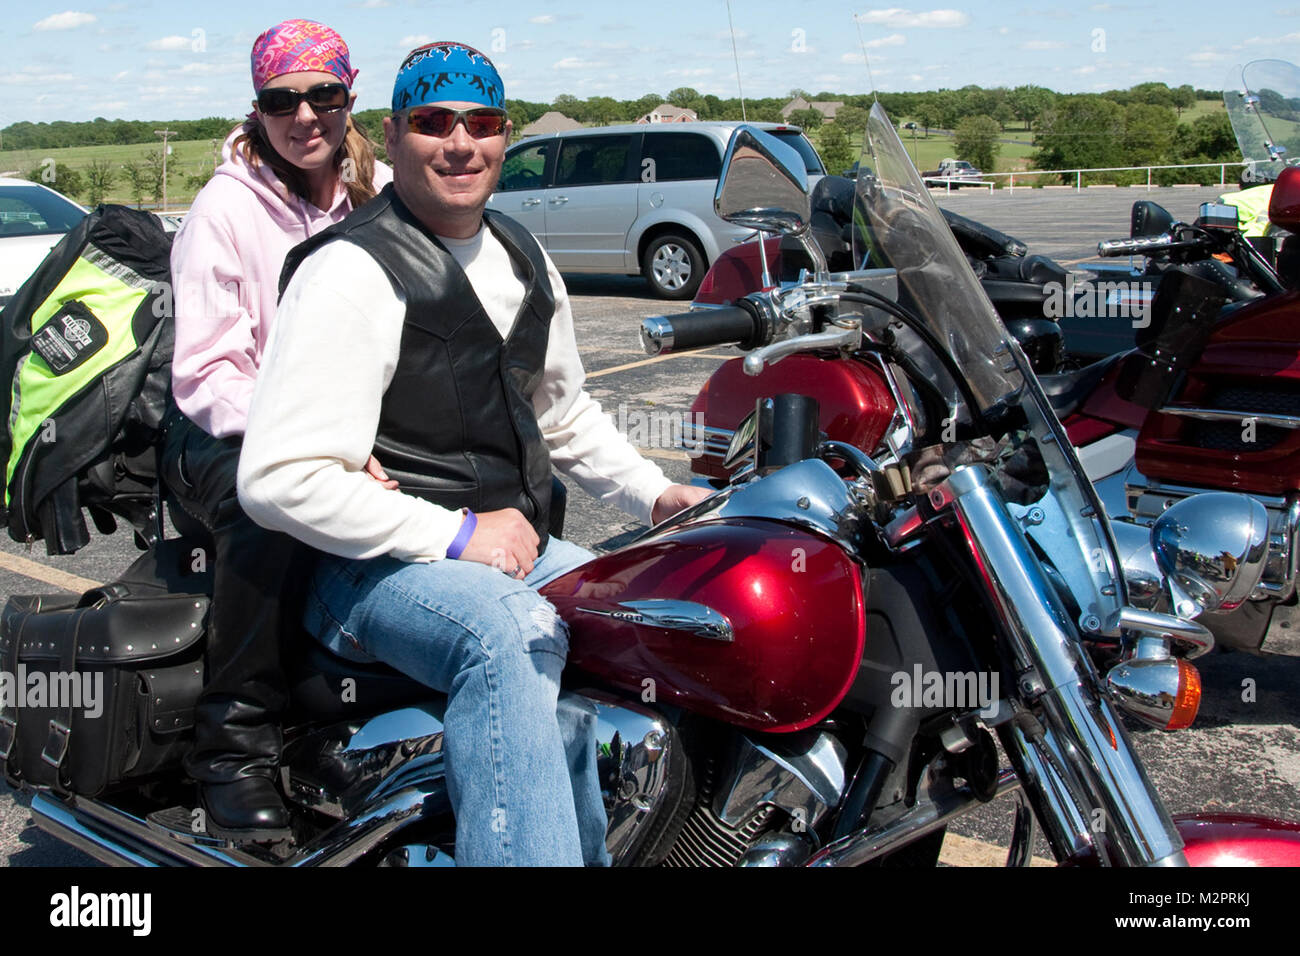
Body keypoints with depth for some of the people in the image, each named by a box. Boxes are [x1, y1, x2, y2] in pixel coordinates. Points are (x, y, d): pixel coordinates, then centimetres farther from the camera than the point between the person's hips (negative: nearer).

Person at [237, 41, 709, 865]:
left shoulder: (523, 258, 14)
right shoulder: (349, 273, -14)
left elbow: (563, 410, 27)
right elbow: (279, 480, -21)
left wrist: (655, 494, 14)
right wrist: (457, 536, -21)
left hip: (516, 548, 9)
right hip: (377, 569, -8)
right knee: (512, 634, -37)